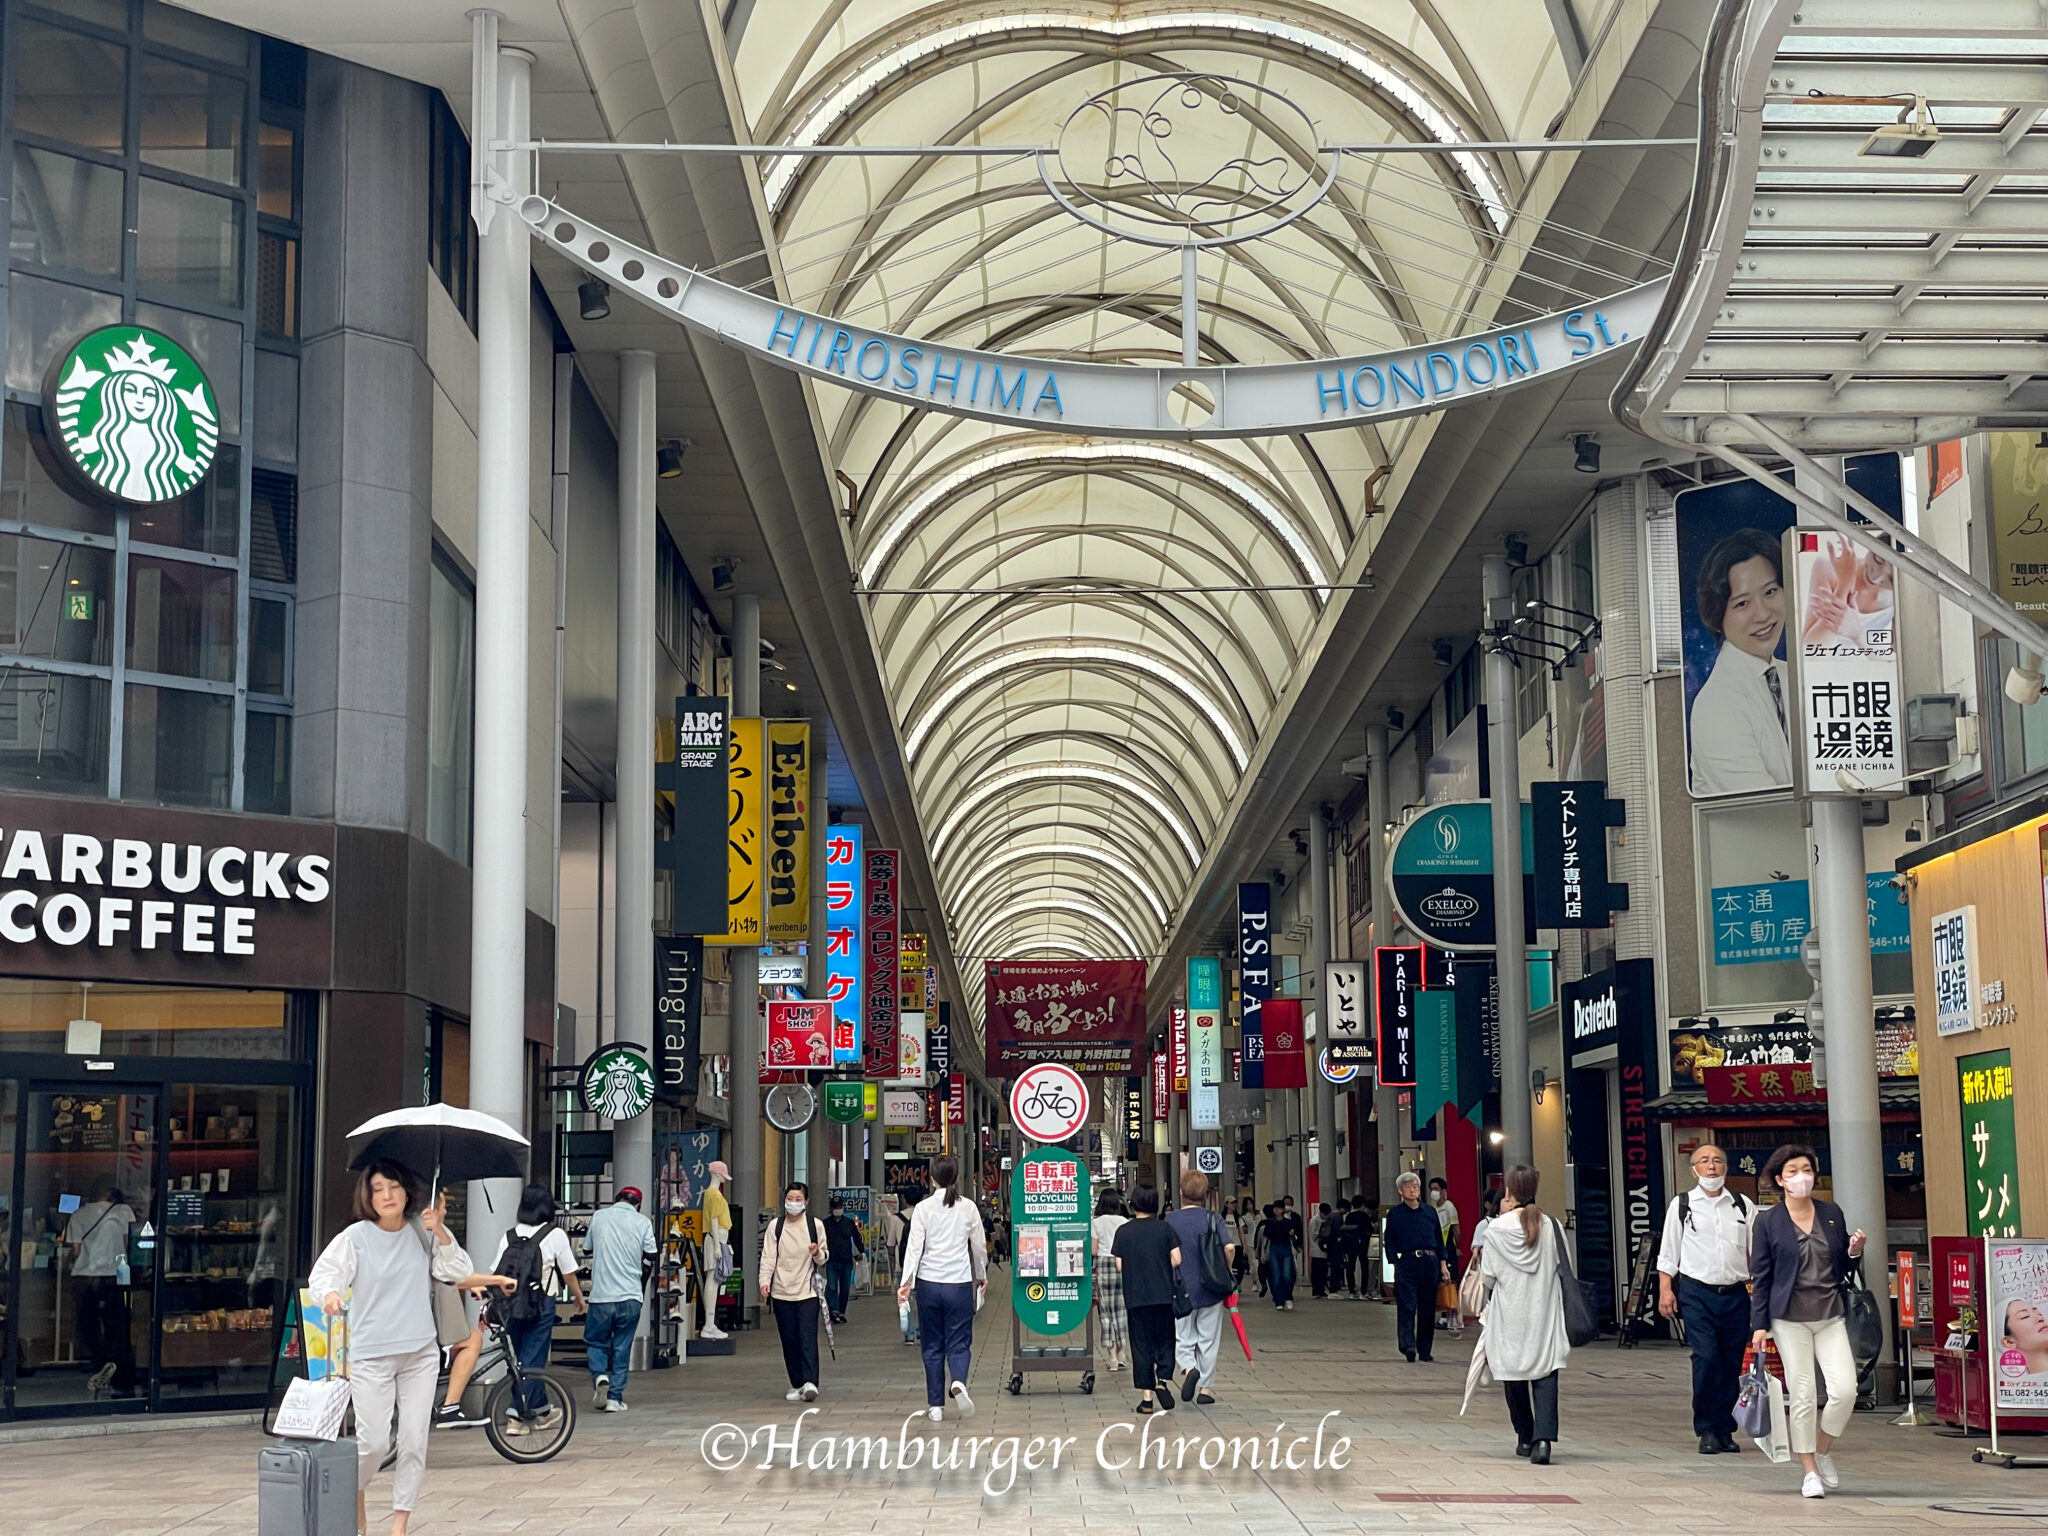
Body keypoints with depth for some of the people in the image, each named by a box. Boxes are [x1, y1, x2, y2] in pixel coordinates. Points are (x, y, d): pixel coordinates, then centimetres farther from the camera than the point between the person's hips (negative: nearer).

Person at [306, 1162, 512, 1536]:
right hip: (371, 1354, -3)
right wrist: (330, 1293, -33)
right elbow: (322, 1273, -10)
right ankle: (357, 1492, 26)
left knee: (415, 1442, 1)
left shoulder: (423, 1231, 2)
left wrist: (439, 1230, -14)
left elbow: (459, 1273, -2)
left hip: (420, 1352, 3)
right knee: (373, 1443, -6)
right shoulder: (356, 1236, -5)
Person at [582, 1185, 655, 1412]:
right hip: (631, 1296, 0)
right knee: (622, 1348, 9)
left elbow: (587, 1249, 17)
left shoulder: (599, 1217, 4)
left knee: (595, 1341, 14)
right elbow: (649, 1260, 2)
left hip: (601, 1294, 0)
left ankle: (600, 1376, -11)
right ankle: (615, 1398, 5)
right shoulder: (643, 1223, 1)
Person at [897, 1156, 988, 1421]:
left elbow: (915, 1247, -9)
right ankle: (958, 1382, -24)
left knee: (932, 1346, 9)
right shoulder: (968, 1207, 1)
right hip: (959, 1283, 0)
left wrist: (906, 1282, -9)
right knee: (959, 1342, 5)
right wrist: (981, 1276, 24)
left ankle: (936, 1406, 9)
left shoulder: (923, 1208, -3)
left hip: (929, 1283, 0)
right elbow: (979, 1245, 8)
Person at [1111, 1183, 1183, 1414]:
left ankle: (1146, 1397, 4)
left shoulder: (1123, 1231, -1)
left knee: (1142, 1345, 5)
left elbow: (1119, 1266, -2)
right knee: (1165, 1341, 13)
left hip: (1136, 1297, 0)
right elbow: (1176, 1260, -7)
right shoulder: (1164, 1228, -2)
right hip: (1164, 1295, 0)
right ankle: (1163, 1381, -8)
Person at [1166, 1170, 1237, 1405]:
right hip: (1210, 1289, 1)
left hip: (1181, 1290, -1)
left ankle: (1188, 1368, -18)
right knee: (1208, 1341, 11)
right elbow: (1229, 1247, -16)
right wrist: (1225, 1271, 2)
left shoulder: (1171, 1221, -5)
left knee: (1183, 1339, 10)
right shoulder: (1214, 1219, -5)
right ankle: (1206, 1388, 12)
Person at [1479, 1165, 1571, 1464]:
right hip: (1545, 1314, 1)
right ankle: (1543, 1438, -19)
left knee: (1513, 1373, 15)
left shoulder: (1497, 1229, -8)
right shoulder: (1552, 1227, -3)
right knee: (1546, 1375, -2)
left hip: (1509, 1314, -1)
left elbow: (1488, 1274, -2)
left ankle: (1525, 1437, 24)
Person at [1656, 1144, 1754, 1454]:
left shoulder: (1743, 1206, 11)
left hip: (1735, 1292, 3)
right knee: (1706, 1359, -13)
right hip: (1696, 1292, -3)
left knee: (1732, 1364, 4)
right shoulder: (1682, 1205, 6)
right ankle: (1707, 1431, -3)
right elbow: (1668, 1253, 7)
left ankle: (1724, 1429, 15)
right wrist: (1665, 1290, -2)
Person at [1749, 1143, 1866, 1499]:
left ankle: (1823, 1450, 16)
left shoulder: (1832, 1214, 9)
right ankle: (1810, 1471, 10)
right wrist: (1759, 1324, -4)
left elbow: (1842, 1270, 17)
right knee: (1802, 1396, -3)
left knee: (1845, 1389, -9)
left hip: (1830, 1315, 3)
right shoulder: (1767, 1222, 0)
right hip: (1790, 1318, -3)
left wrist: (1854, 1252, -4)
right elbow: (1760, 1277, 1)